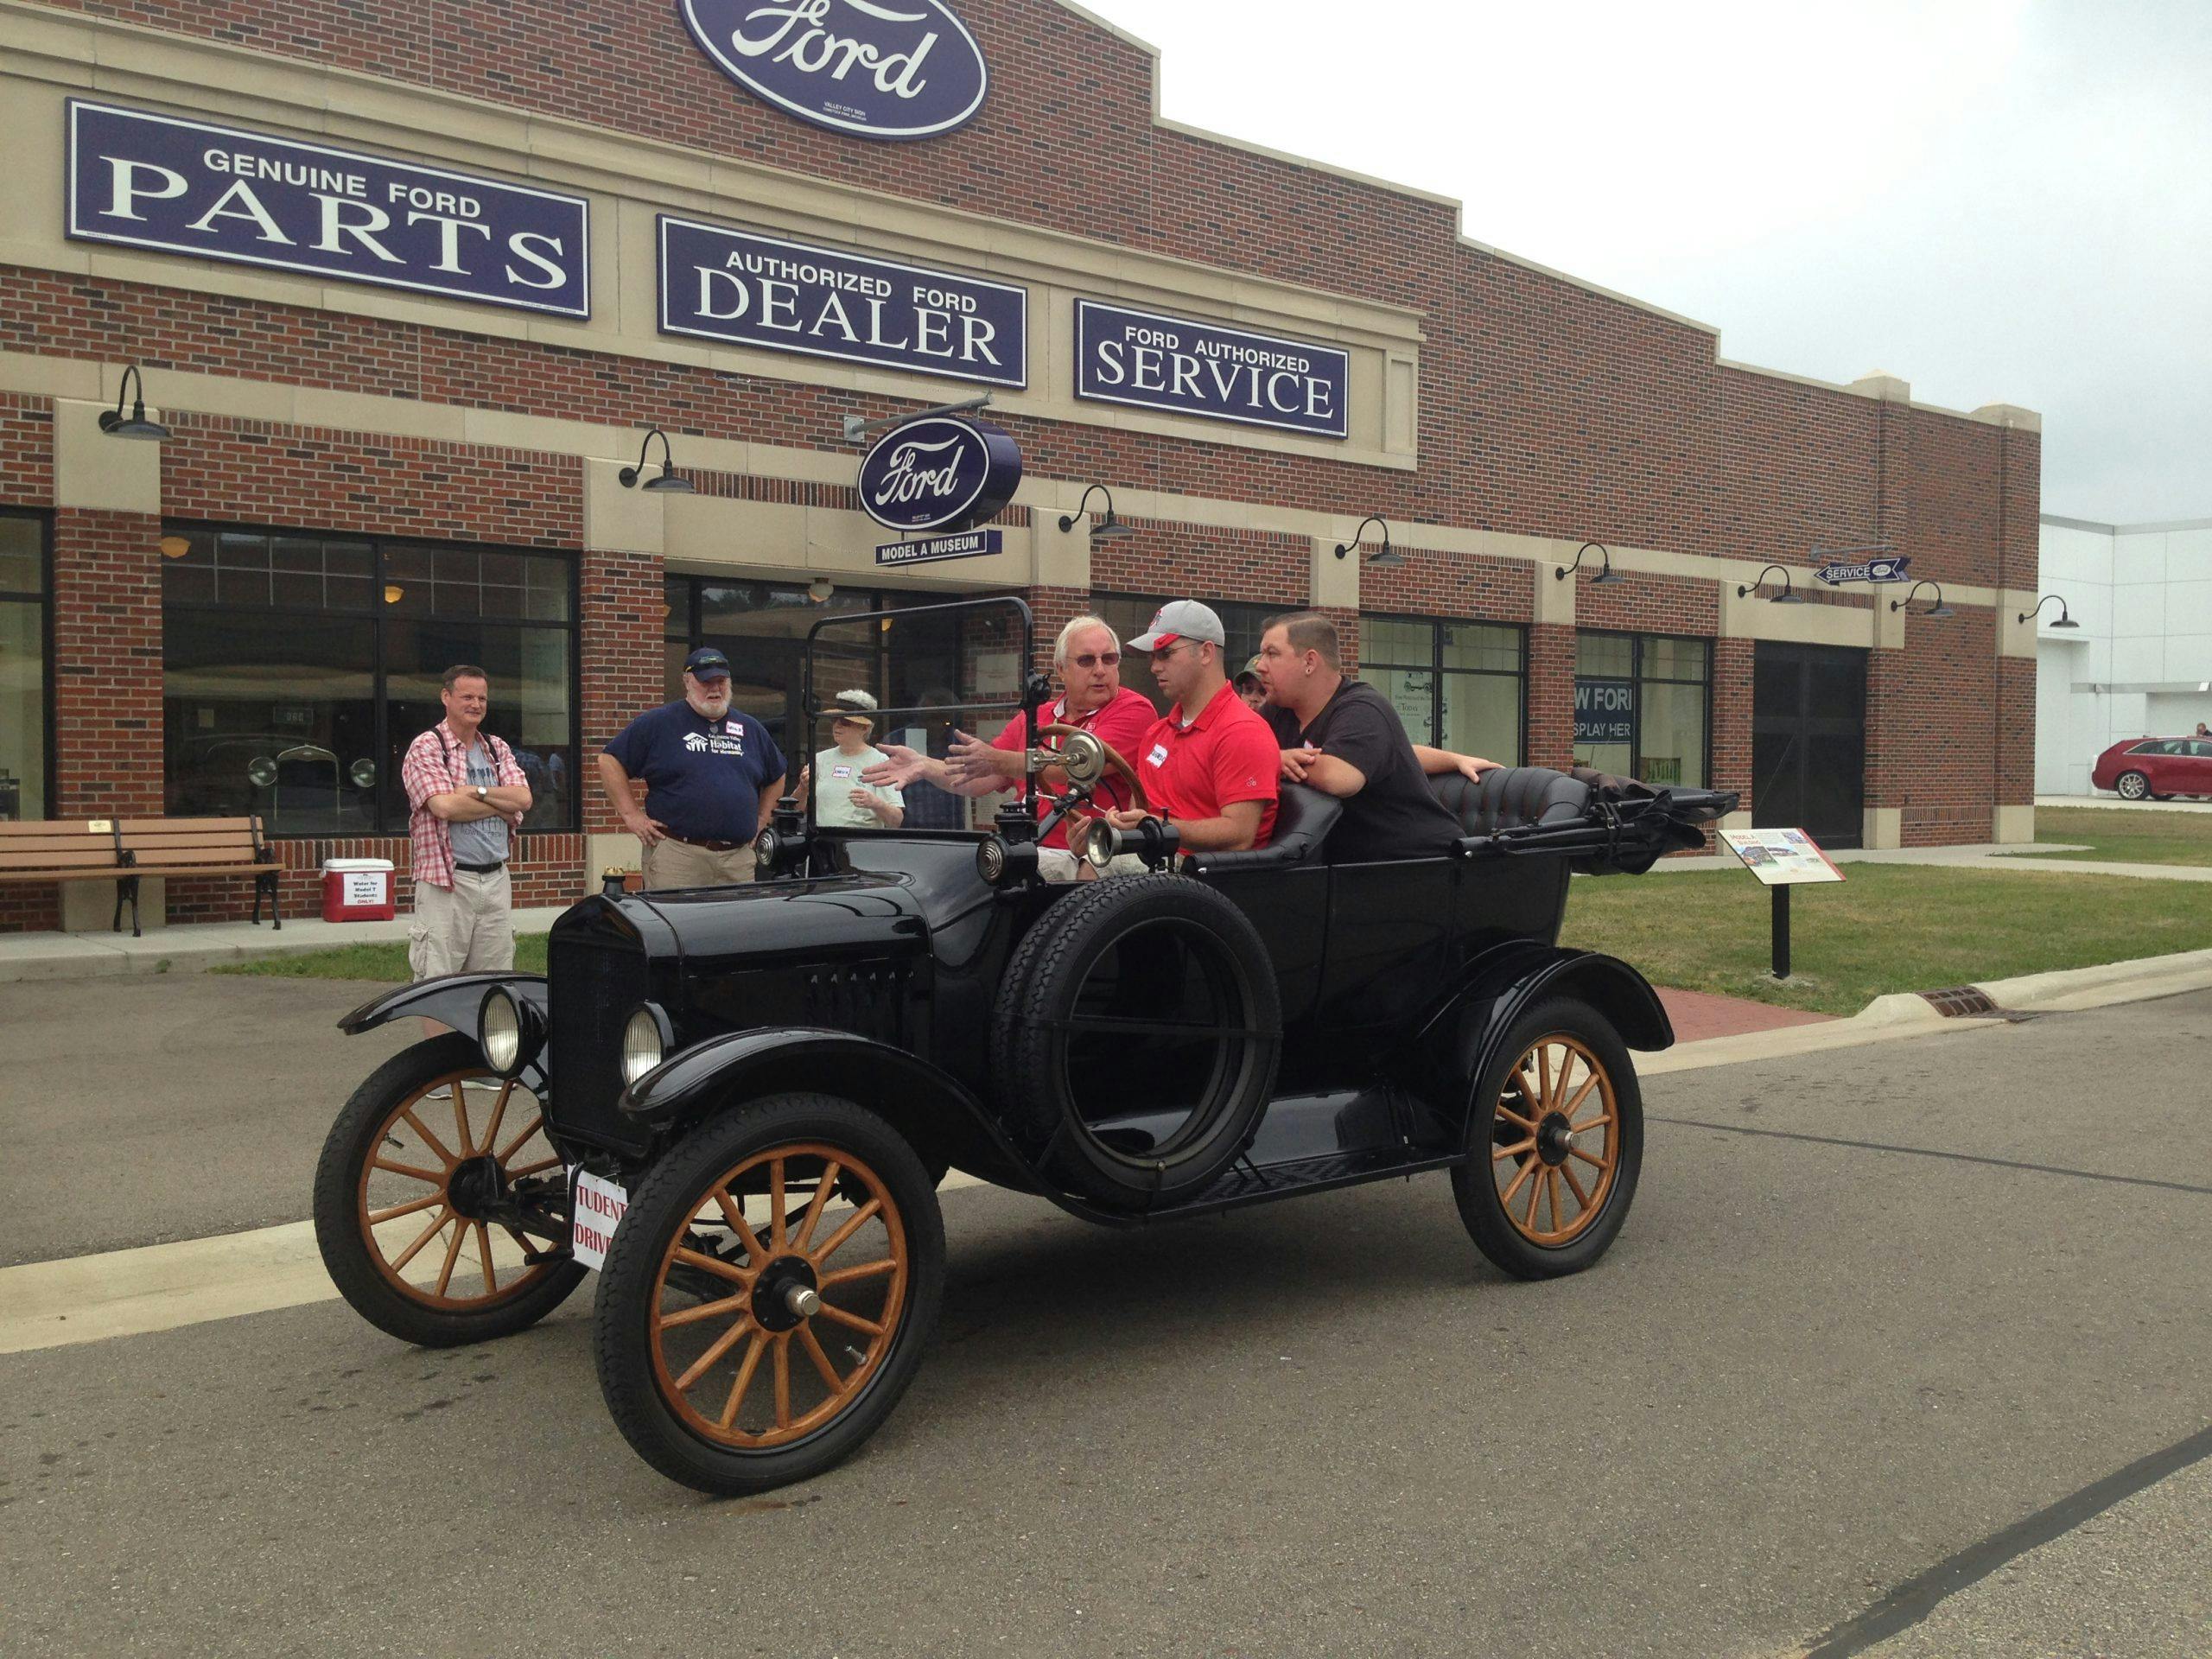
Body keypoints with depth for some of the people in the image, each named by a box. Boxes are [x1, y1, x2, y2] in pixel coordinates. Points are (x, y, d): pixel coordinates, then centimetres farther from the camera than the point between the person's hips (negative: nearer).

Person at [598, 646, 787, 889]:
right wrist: (632, 815, -4)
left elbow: (776, 776, 29)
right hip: (676, 856, -4)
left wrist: (760, 821, 18)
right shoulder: (659, 723, 3)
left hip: (739, 859, 4)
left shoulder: (750, 729, 17)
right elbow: (610, 760, 2)